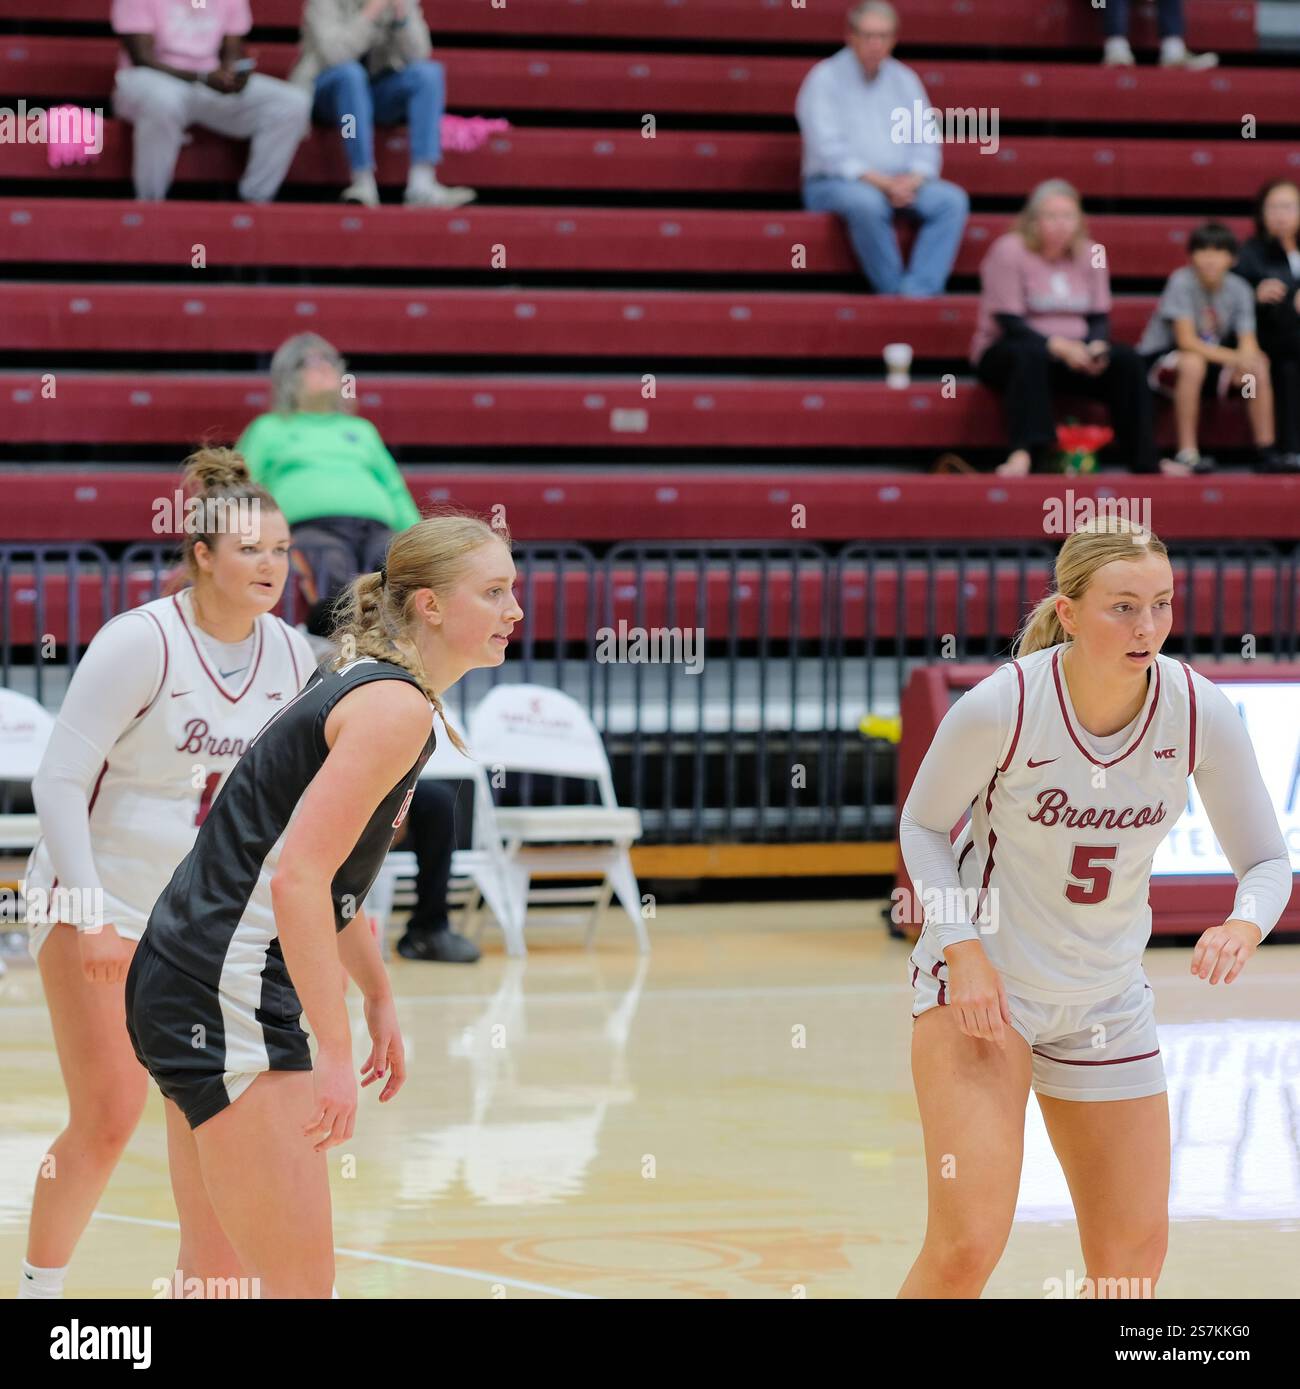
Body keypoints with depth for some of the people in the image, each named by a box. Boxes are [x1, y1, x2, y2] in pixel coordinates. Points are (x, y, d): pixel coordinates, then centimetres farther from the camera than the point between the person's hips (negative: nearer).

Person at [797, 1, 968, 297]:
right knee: (866, 203, -39)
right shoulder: (825, 80, -2)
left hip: (902, 183, 5)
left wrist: (912, 180, -14)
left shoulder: (904, 80, 13)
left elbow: (926, 145, 9)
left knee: (953, 199, -21)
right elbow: (829, 151, -12)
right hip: (834, 183, -5)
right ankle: (894, 291, -28)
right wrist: (882, 182, -21)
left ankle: (918, 292, -33)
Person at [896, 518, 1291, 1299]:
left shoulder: (1201, 713, -14)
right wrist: (964, 951, -17)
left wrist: (1246, 926, -27)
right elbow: (923, 825, -4)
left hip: (1108, 999, 4)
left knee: (1134, 1261, 5)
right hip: (981, 981, -4)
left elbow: (1267, 861, -4)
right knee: (967, 1248, -16)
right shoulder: (1001, 708, -21)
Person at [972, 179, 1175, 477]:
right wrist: (1059, 346, -29)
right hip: (1005, 350, -5)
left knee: (1127, 360, -19)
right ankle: (1024, 454, -53)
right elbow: (1009, 321, -17)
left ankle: (1144, 460, -16)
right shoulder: (1009, 251, -9)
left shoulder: (1091, 254, 8)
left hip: (1072, 352, 5)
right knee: (1031, 355, -41)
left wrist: (1096, 346, -16)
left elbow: (1100, 316, 8)